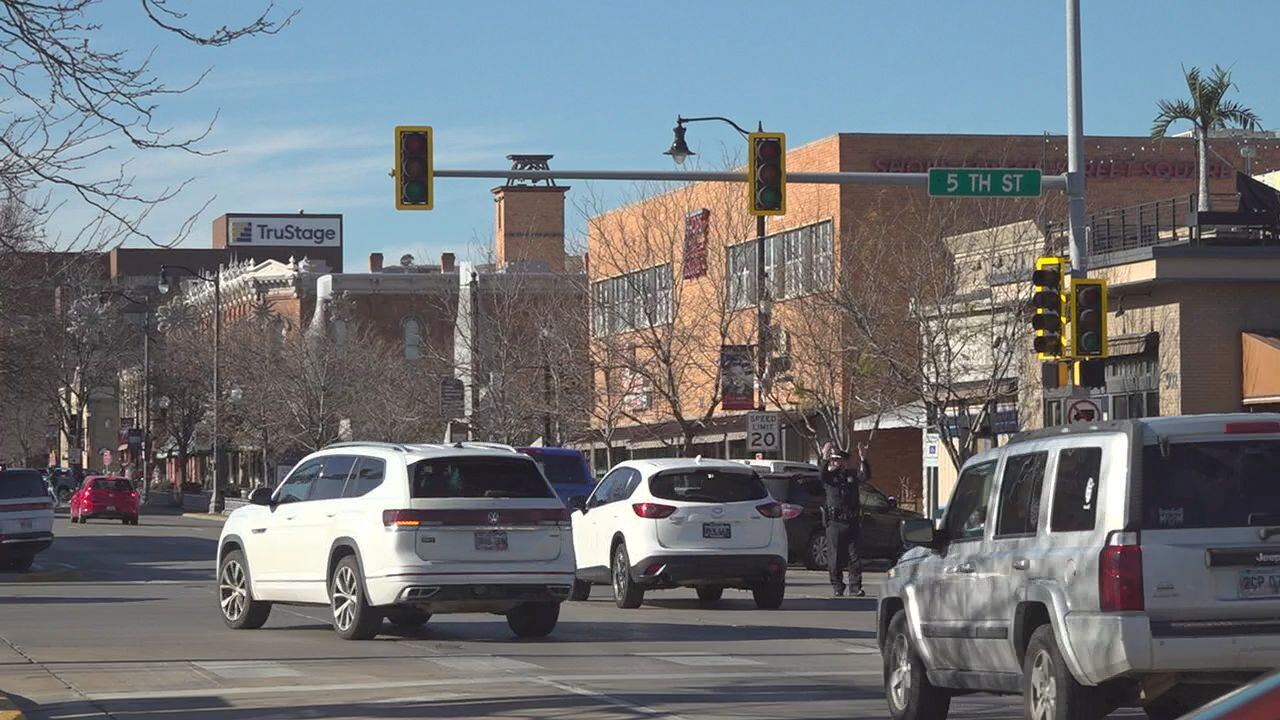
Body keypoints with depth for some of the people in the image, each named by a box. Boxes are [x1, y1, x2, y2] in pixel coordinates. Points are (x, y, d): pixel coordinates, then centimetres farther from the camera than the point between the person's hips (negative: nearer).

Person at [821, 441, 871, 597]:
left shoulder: (853, 475, 10)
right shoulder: (830, 476, 6)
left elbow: (865, 476, -9)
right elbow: (821, 475, -16)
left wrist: (863, 460, -27)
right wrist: (825, 460, -34)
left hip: (852, 523, 1)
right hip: (834, 523, -1)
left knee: (854, 558, -2)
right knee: (834, 558, 1)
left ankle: (855, 588, 1)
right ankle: (837, 587, 10)